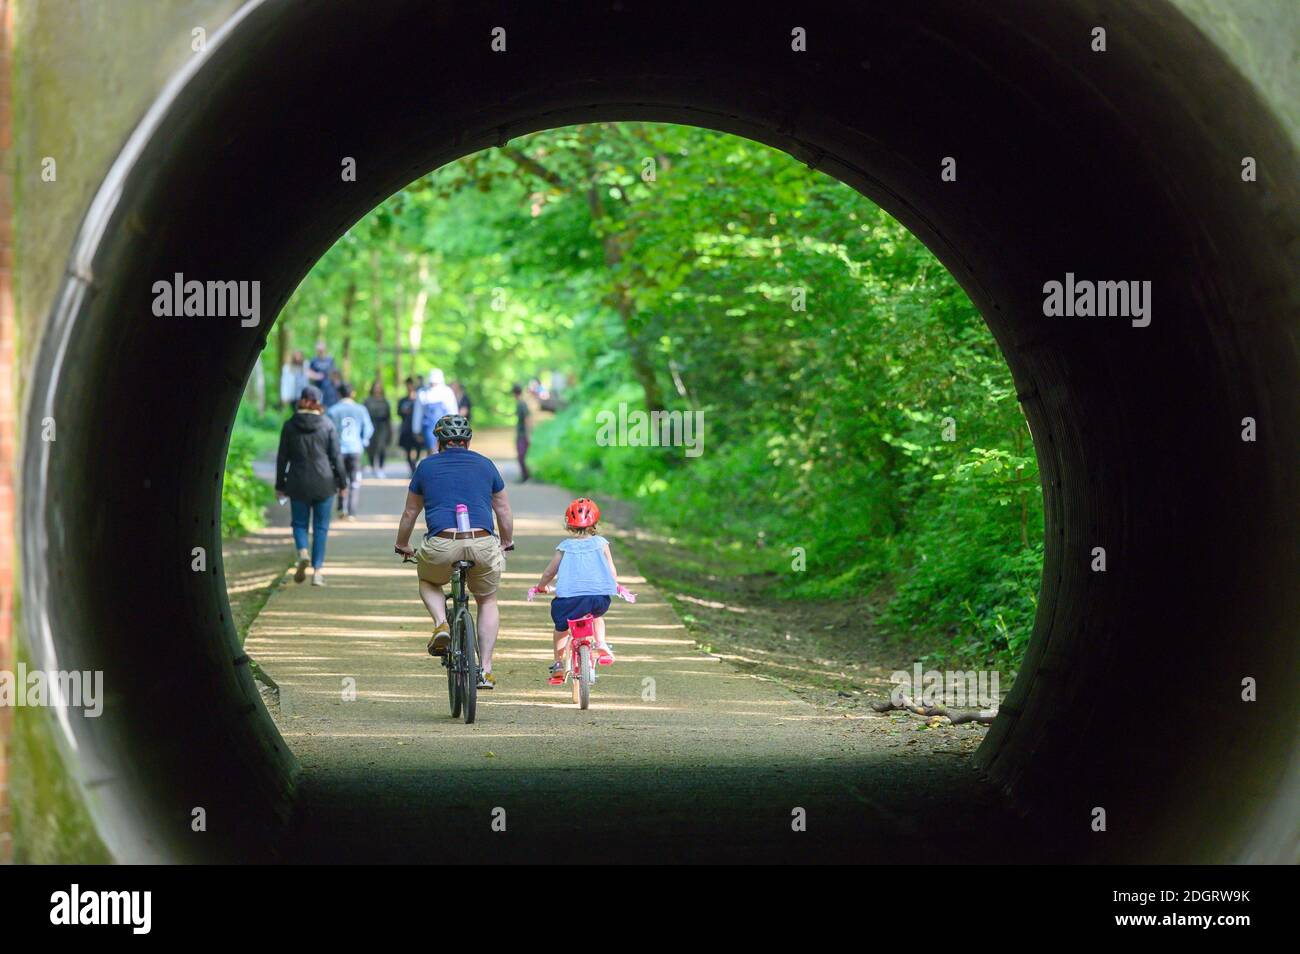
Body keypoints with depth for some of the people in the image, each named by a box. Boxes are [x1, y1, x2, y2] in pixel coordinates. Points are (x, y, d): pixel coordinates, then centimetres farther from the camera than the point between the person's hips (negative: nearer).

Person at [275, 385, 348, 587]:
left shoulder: (289, 426, -1)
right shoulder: (328, 425, -3)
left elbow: (282, 457, 2)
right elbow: (336, 456, -2)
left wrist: (280, 485, 9)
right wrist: (342, 482, 6)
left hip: (298, 484, 0)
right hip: (323, 482, 0)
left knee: (299, 523, 13)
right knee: (321, 527, 6)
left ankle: (302, 552, -16)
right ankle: (317, 570, 2)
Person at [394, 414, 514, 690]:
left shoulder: (426, 466, 14)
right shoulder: (484, 465, 16)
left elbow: (409, 513, 22)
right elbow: (503, 510, 23)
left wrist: (402, 546, 38)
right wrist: (507, 543, 39)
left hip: (441, 547, -1)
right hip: (483, 546, 1)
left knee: (428, 580, 32)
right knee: (487, 601, 24)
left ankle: (441, 624, 4)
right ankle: (486, 669, 15)